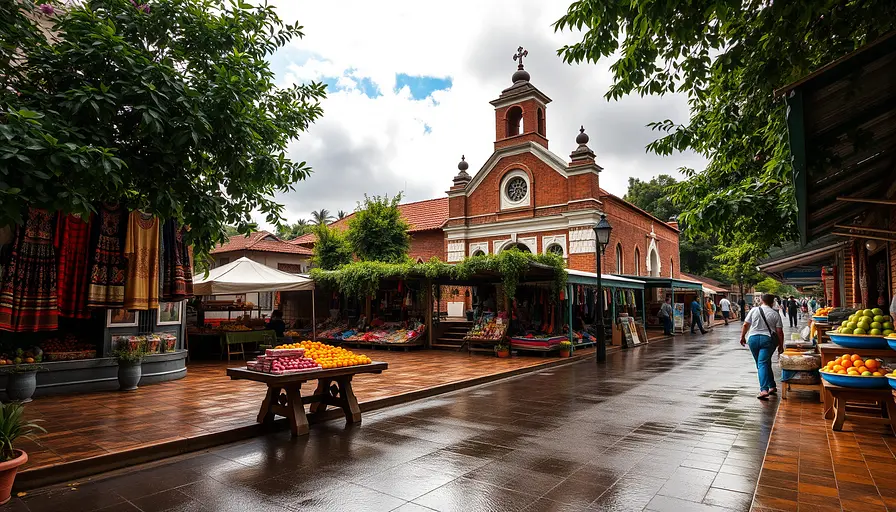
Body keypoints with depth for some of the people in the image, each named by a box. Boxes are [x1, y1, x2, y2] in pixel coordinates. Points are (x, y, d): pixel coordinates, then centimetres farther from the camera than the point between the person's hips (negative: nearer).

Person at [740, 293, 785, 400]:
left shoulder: (754, 310, 3)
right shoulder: (775, 314, 1)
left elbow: (745, 325, 2)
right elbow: (779, 332, 0)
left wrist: (742, 337, 14)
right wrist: (781, 345, 8)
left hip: (753, 338, 1)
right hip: (768, 339, -1)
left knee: (761, 364, 12)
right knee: (764, 363, -4)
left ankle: (768, 388, 14)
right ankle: (766, 388, -10)